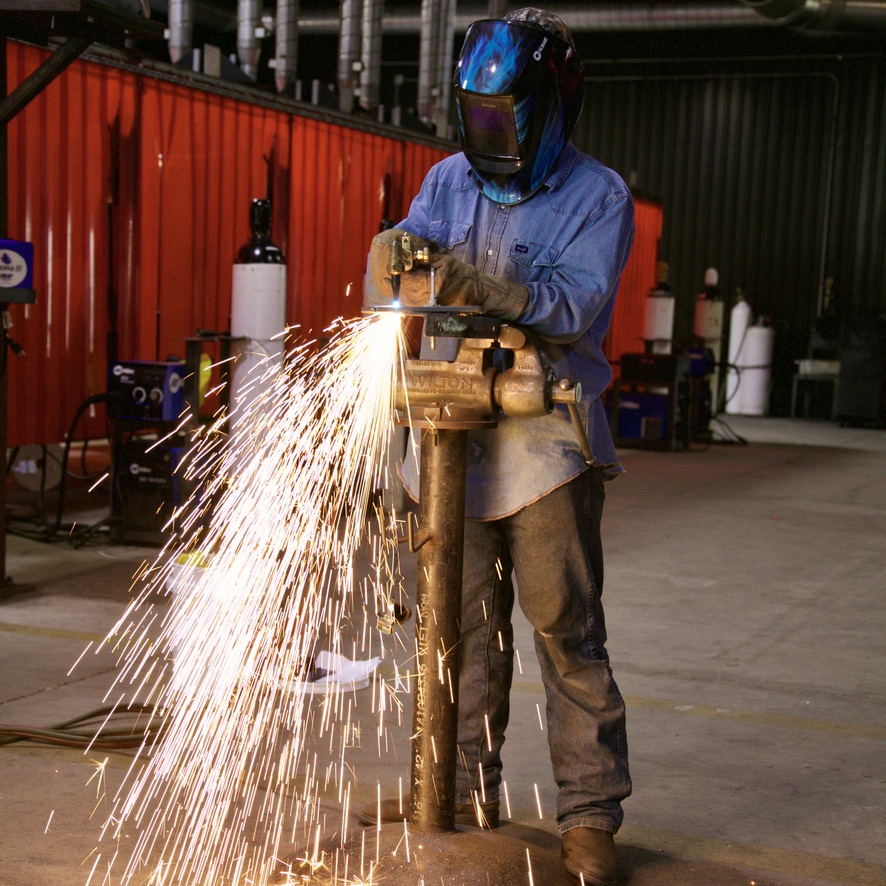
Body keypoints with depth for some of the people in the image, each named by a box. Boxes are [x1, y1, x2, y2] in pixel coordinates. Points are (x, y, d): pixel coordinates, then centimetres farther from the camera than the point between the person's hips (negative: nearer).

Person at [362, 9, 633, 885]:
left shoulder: (597, 195, -3)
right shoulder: (449, 180, 11)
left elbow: (579, 303, -17)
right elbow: (397, 266, 0)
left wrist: (487, 286, -31)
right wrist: (399, 255, -24)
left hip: (544, 443, -4)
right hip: (454, 436, 5)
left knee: (566, 630, -2)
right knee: (466, 624, 13)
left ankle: (591, 814, 7)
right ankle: (465, 787, 26)